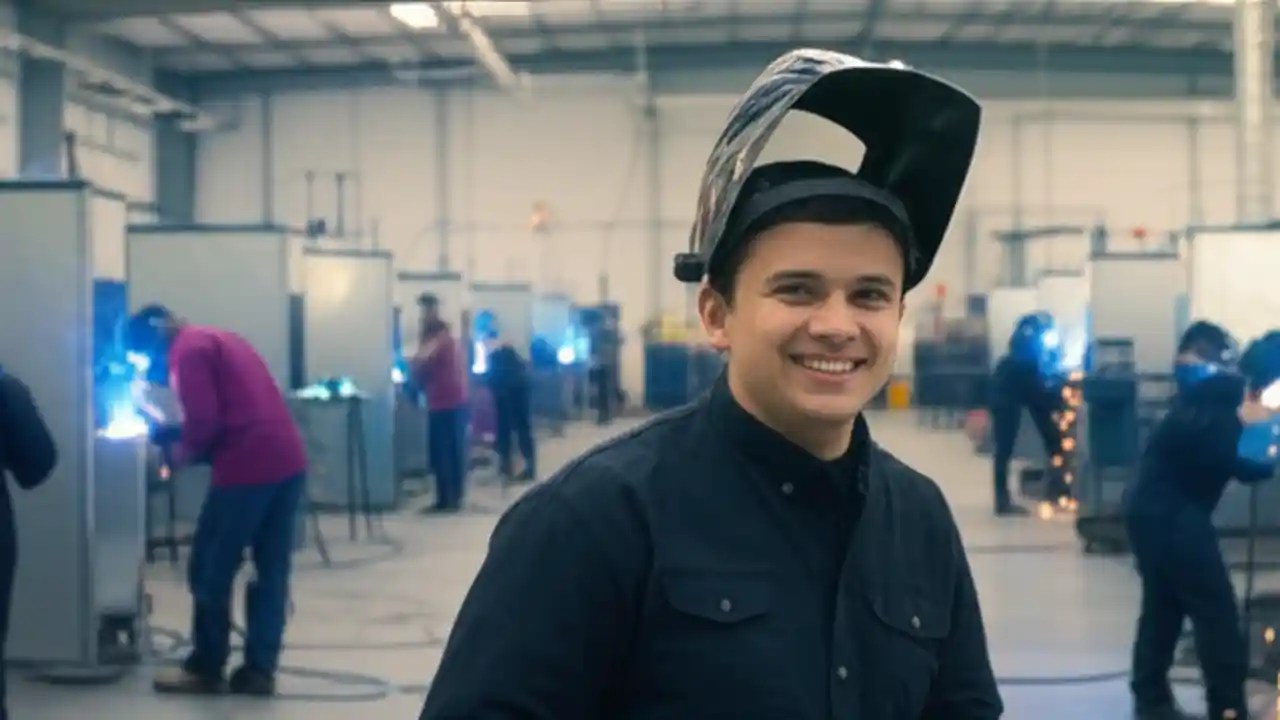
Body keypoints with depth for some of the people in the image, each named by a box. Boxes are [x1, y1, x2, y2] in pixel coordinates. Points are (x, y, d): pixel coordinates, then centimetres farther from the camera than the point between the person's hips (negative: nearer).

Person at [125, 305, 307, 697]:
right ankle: (259, 669, 14)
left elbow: (204, 420, -14)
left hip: (248, 468, -9)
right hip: (288, 460, 9)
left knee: (209, 571, 4)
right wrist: (186, 442, 20)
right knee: (272, 571, 11)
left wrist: (182, 451, 5)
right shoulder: (219, 339, 24)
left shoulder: (187, 350, -4)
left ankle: (205, 669, 12)